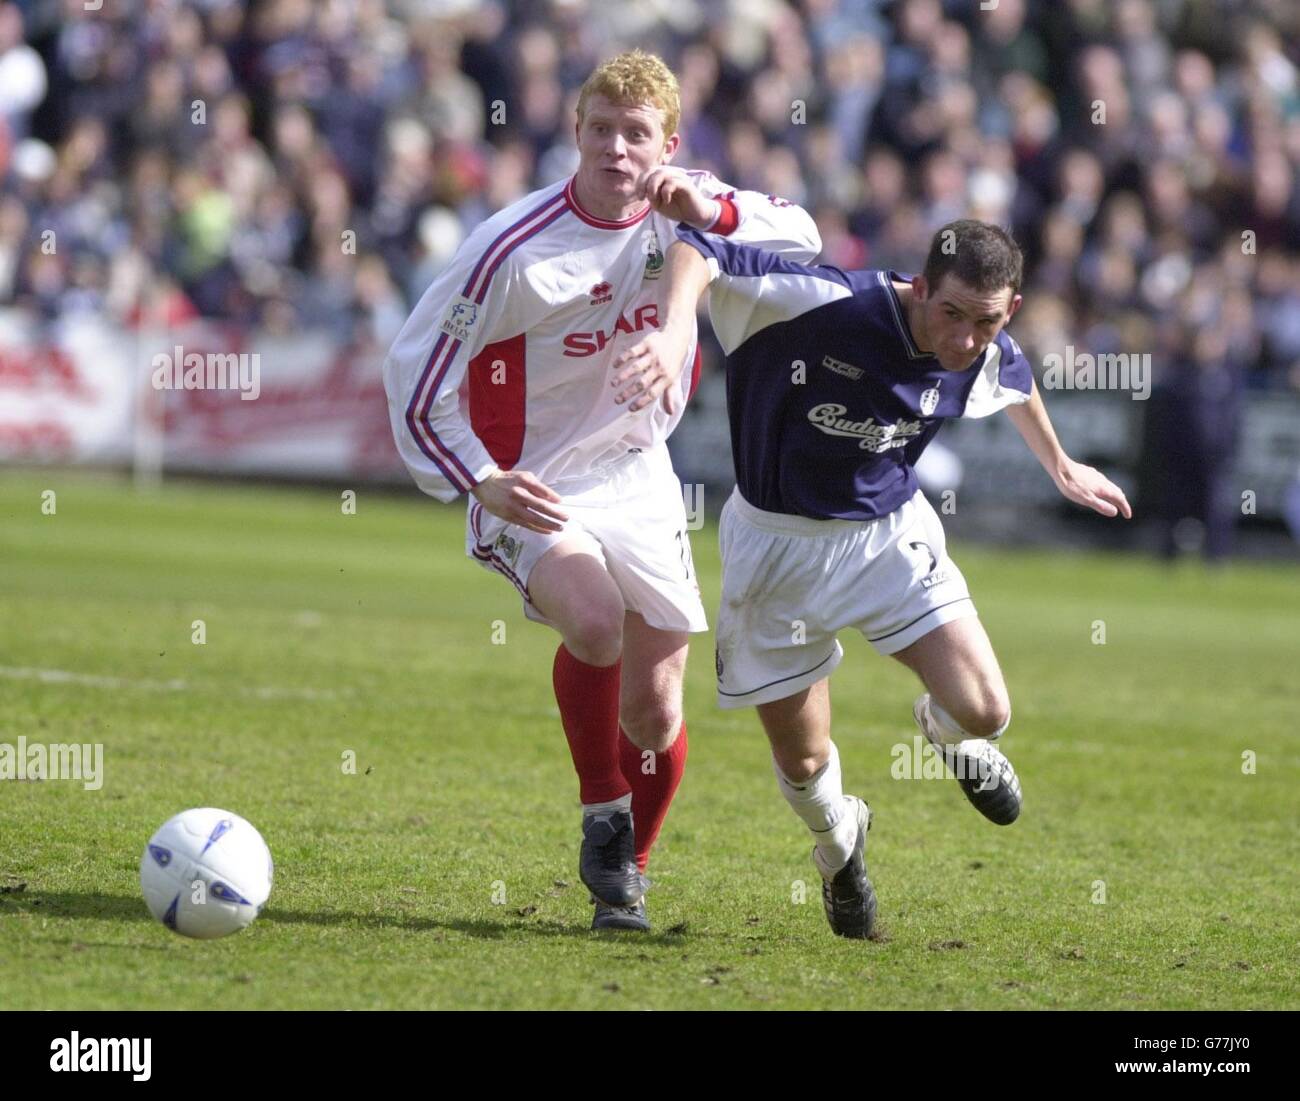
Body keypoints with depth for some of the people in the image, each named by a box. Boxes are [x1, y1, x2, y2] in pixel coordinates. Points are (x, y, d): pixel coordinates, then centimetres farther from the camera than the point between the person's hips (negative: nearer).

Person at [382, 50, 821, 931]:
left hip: (639, 483, 5)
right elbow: (415, 373, -14)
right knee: (596, 621, -33)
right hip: (537, 493, -5)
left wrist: (711, 215, -23)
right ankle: (603, 816, -10)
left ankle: (627, 873, 30)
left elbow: (801, 239, -5)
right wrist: (482, 483, -24)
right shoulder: (515, 249, -20)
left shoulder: (680, 208, -6)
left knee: (654, 709, 4)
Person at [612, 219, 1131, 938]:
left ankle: (945, 732, 28)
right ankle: (838, 846, 42)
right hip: (778, 543, -3)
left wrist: (1060, 467, 31)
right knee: (802, 764, 4)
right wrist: (673, 334, -52)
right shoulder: (828, 305, -30)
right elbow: (698, 253, -33)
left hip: (891, 534, 3)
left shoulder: (989, 358, -12)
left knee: (984, 712, -13)